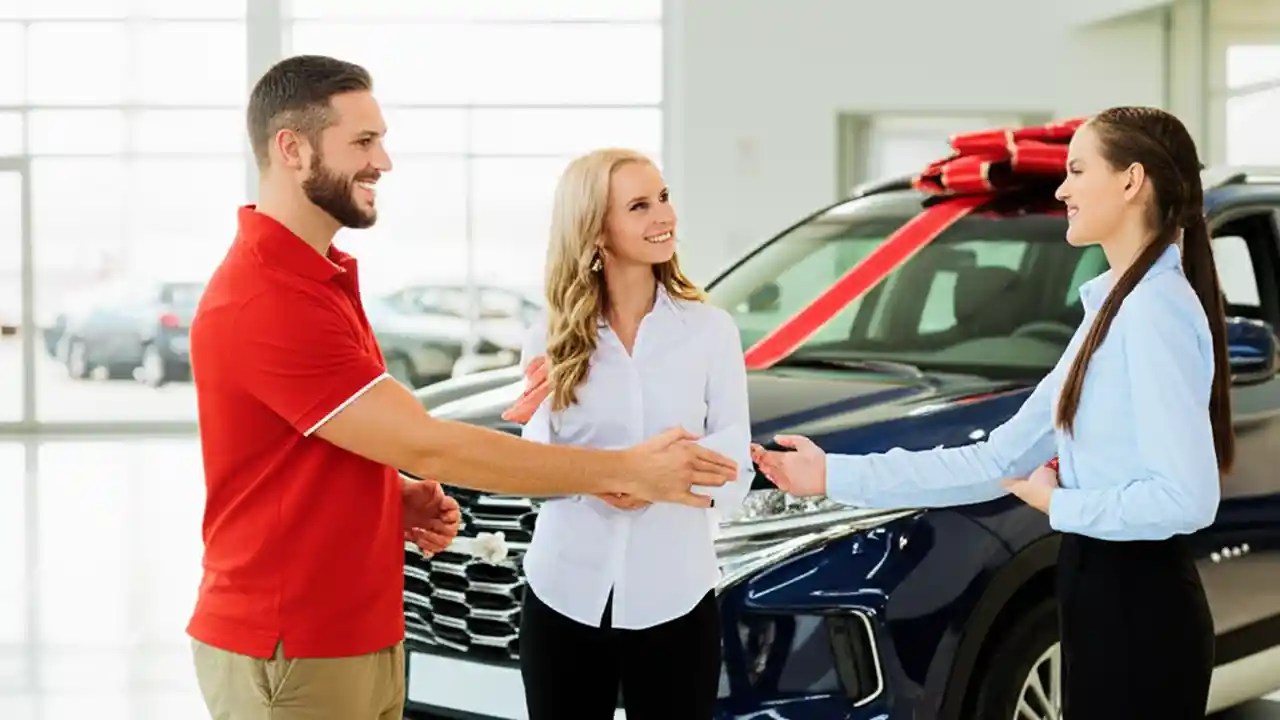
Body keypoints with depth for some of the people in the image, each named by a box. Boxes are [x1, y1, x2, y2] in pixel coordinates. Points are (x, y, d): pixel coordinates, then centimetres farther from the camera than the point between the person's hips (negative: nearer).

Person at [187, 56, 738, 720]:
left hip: (360, 635, 9)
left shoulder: (319, 276, 11)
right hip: (289, 656, -9)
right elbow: (426, 445, -24)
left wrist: (401, 495, 0)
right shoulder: (267, 303, -23)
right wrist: (624, 471, -19)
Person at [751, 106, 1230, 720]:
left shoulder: (1154, 308, -17)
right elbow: (1000, 459, 10)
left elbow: (1186, 497, -25)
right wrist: (835, 477, 8)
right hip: (1109, 600, 9)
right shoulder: (1117, 307, 12)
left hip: (1137, 613, -9)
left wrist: (1057, 503, -9)